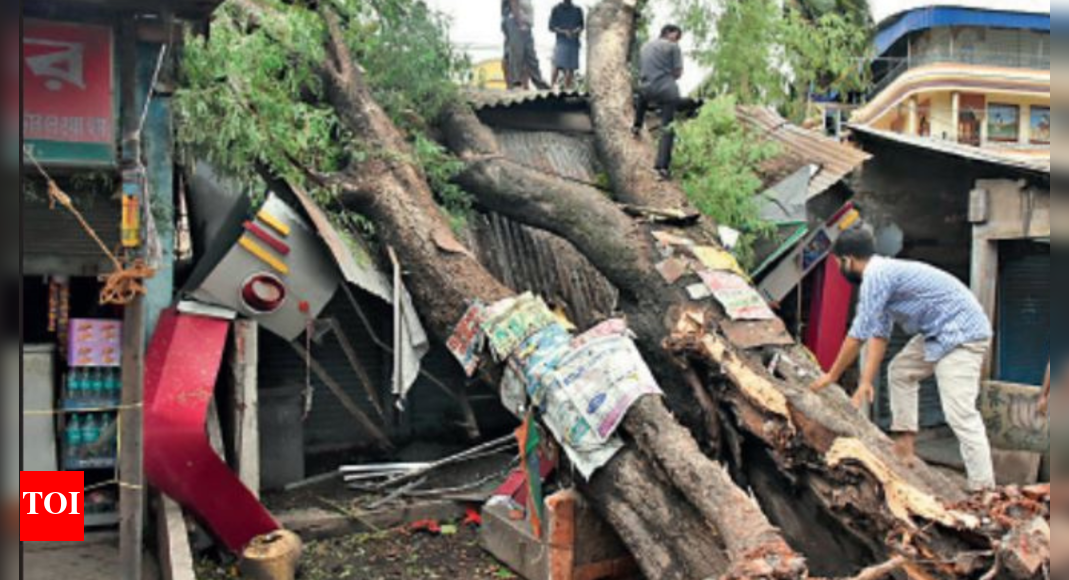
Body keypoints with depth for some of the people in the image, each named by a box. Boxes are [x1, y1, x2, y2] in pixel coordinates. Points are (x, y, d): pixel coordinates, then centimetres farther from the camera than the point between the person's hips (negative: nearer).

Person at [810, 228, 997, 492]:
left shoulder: (876, 276, -17)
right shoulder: (884, 273, 13)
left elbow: (858, 335, -16)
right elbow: (879, 334, 12)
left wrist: (832, 376, -5)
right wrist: (866, 382, 8)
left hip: (962, 333, -11)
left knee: (960, 413, -15)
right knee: (901, 371, 21)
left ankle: (984, 488, -15)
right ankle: (905, 445, 22)